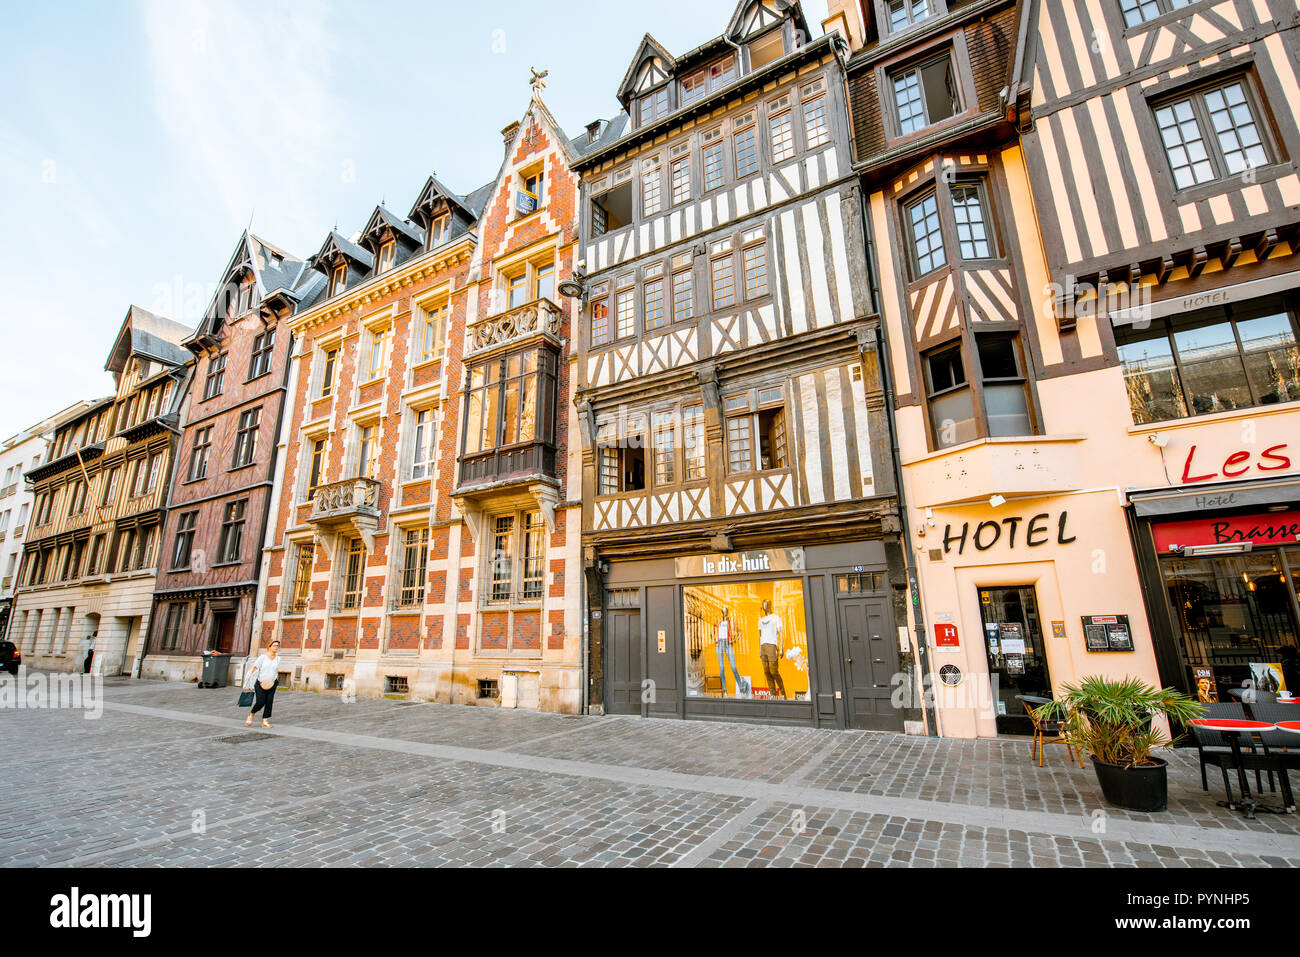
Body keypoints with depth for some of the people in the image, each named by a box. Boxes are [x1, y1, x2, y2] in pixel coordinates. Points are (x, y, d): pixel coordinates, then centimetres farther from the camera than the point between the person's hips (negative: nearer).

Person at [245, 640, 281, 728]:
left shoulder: (278, 658, 8)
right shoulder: (262, 657, -6)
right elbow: (255, 668, -6)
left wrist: (274, 680, 3)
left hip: (271, 684, 4)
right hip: (260, 683, -4)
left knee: (269, 701, -4)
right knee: (260, 702, -8)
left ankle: (265, 721, 2)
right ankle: (251, 715, 21)